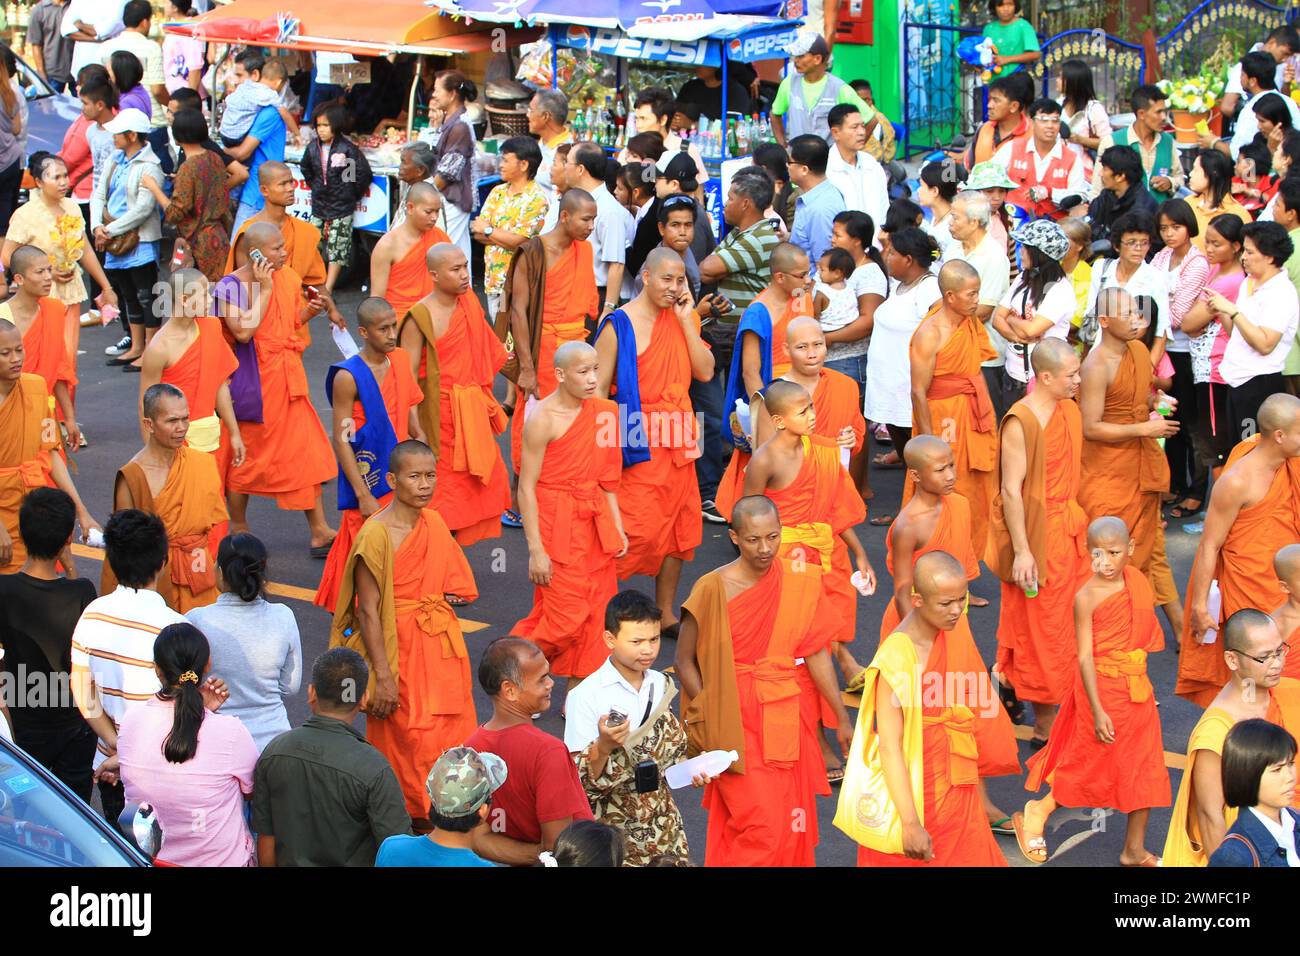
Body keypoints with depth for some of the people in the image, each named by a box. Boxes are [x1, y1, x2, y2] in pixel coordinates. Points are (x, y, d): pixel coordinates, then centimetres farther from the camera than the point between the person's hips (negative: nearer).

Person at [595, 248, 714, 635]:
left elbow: (705, 372, -1)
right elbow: (599, 389, -8)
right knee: (638, 530, -10)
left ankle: (666, 613, 21)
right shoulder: (619, 325, -7)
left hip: (678, 440, 6)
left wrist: (686, 319, -5)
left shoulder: (681, 320, 10)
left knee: (680, 527, 9)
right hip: (638, 442, -6)